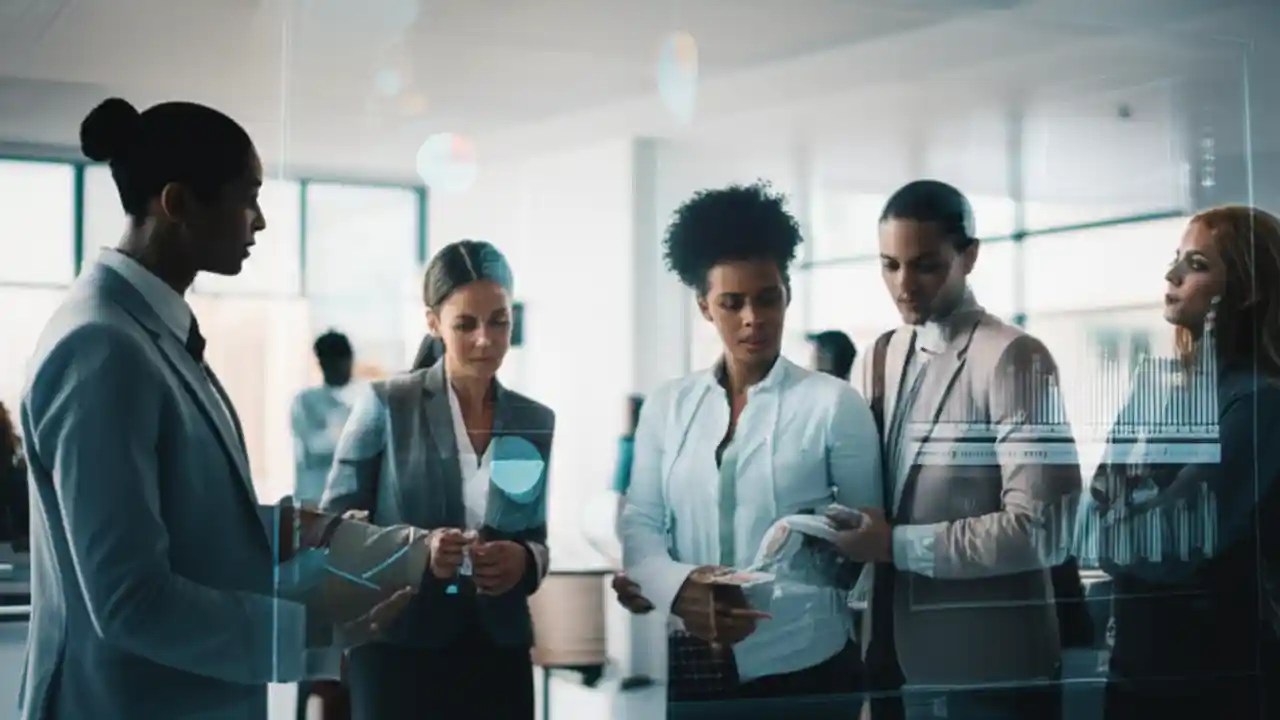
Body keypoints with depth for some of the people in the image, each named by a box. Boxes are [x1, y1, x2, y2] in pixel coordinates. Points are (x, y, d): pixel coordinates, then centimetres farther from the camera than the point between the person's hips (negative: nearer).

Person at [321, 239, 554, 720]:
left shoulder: (538, 423, 6)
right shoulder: (386, 405, -4)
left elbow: (549, 539, 11)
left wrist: (528, 559, -12)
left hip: (499, 655, 3)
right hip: (398, 650, -3)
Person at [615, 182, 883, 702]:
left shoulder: (833, 403, -1)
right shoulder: (666, 407, 7)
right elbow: (638, 522, 2)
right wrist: (677, 586, -18)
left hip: (802, 663, -2)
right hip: (690, 665, 3)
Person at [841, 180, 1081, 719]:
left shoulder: (1011, 359, -12)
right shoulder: (884, 355, 10)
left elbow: (1043, 531, -19)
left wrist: (896, 544, -19)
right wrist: (850, 536, -1)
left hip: (987, 666, -6)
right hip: (896, 652, 6)